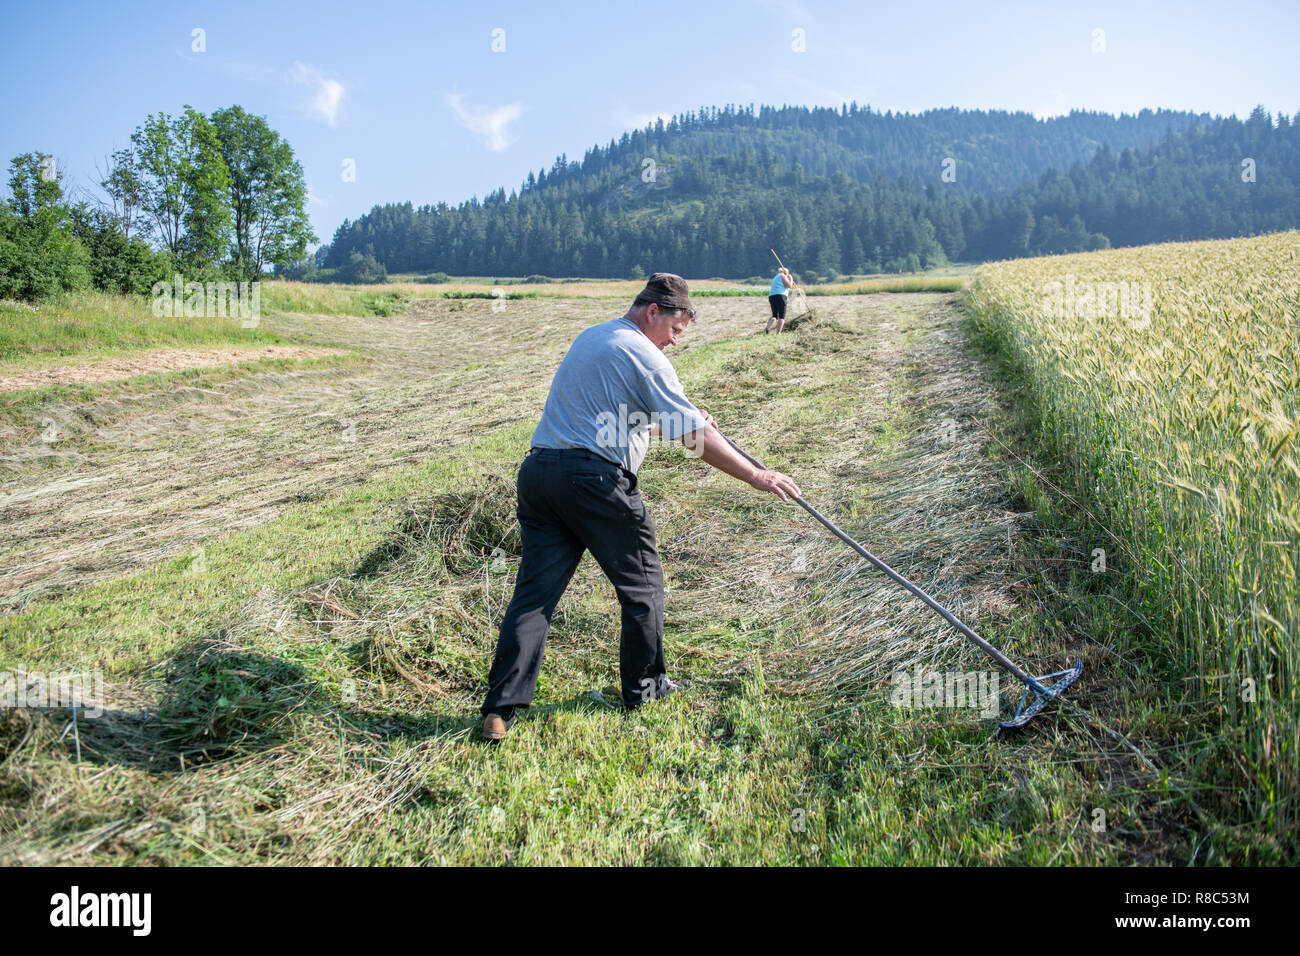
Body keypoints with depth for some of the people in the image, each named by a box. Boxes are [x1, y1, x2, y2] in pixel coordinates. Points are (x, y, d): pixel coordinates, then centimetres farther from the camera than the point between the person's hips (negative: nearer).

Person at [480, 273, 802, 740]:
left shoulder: (589, 337, 22)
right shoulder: (644, 355, -5)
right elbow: (694, 438, -10)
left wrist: (686, 415, 36)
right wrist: (757, 476, -5)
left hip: (539, 472, 8)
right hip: (596, 479, -7)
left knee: (535, 591, 6)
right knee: (642, 584, 12)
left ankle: (501, 708, 2)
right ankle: (643, 687, 25)